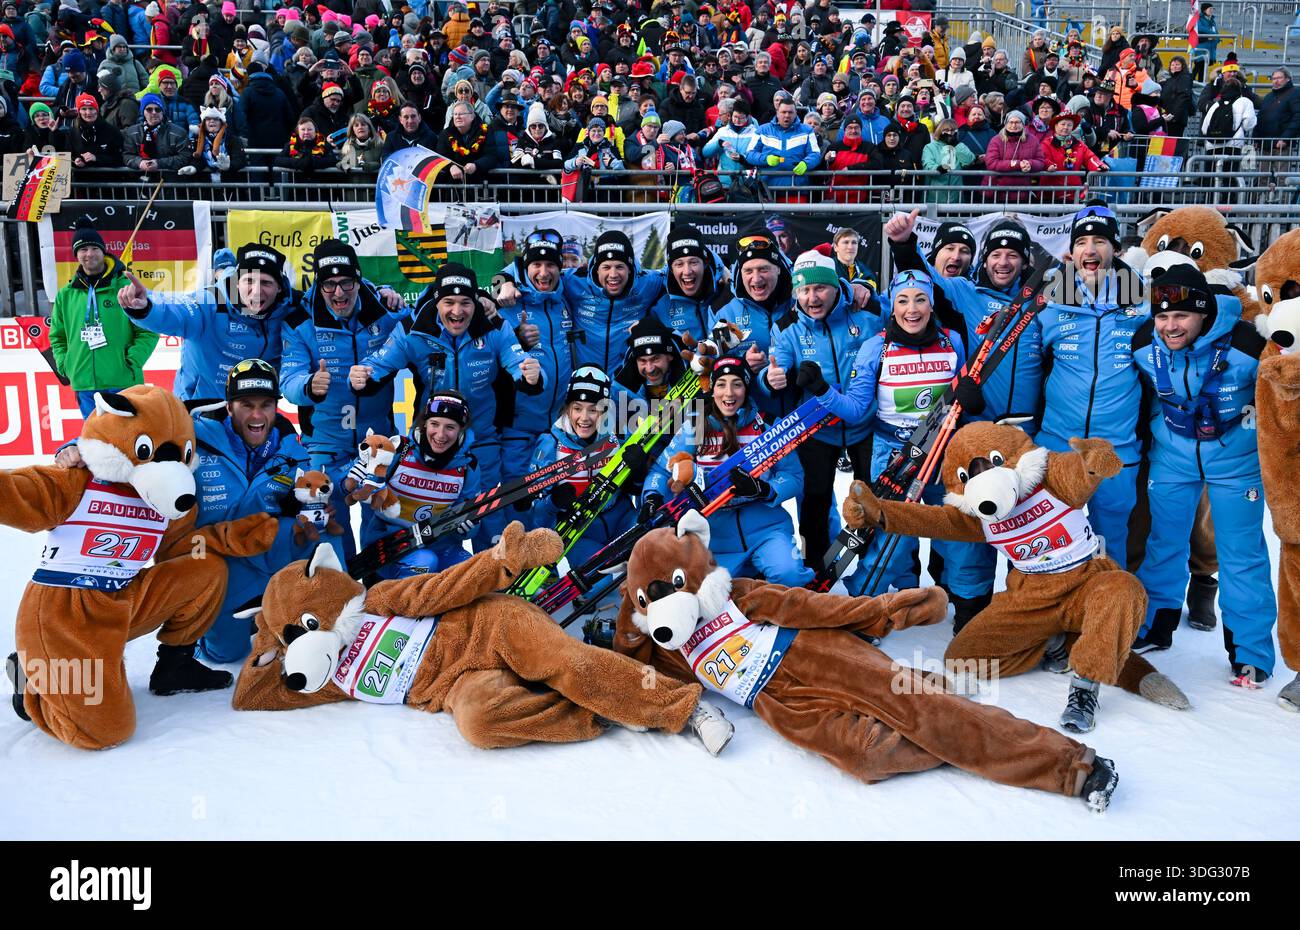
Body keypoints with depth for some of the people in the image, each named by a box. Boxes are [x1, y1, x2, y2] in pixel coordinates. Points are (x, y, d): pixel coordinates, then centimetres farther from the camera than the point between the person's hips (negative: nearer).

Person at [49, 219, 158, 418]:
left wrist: (132, 362, -11)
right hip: (85, 386, 4)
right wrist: (65, 365, 7)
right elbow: (57, 336, 22)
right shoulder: (66, 295, 11)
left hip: (123, 383, -4)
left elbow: (148, 331, -1)